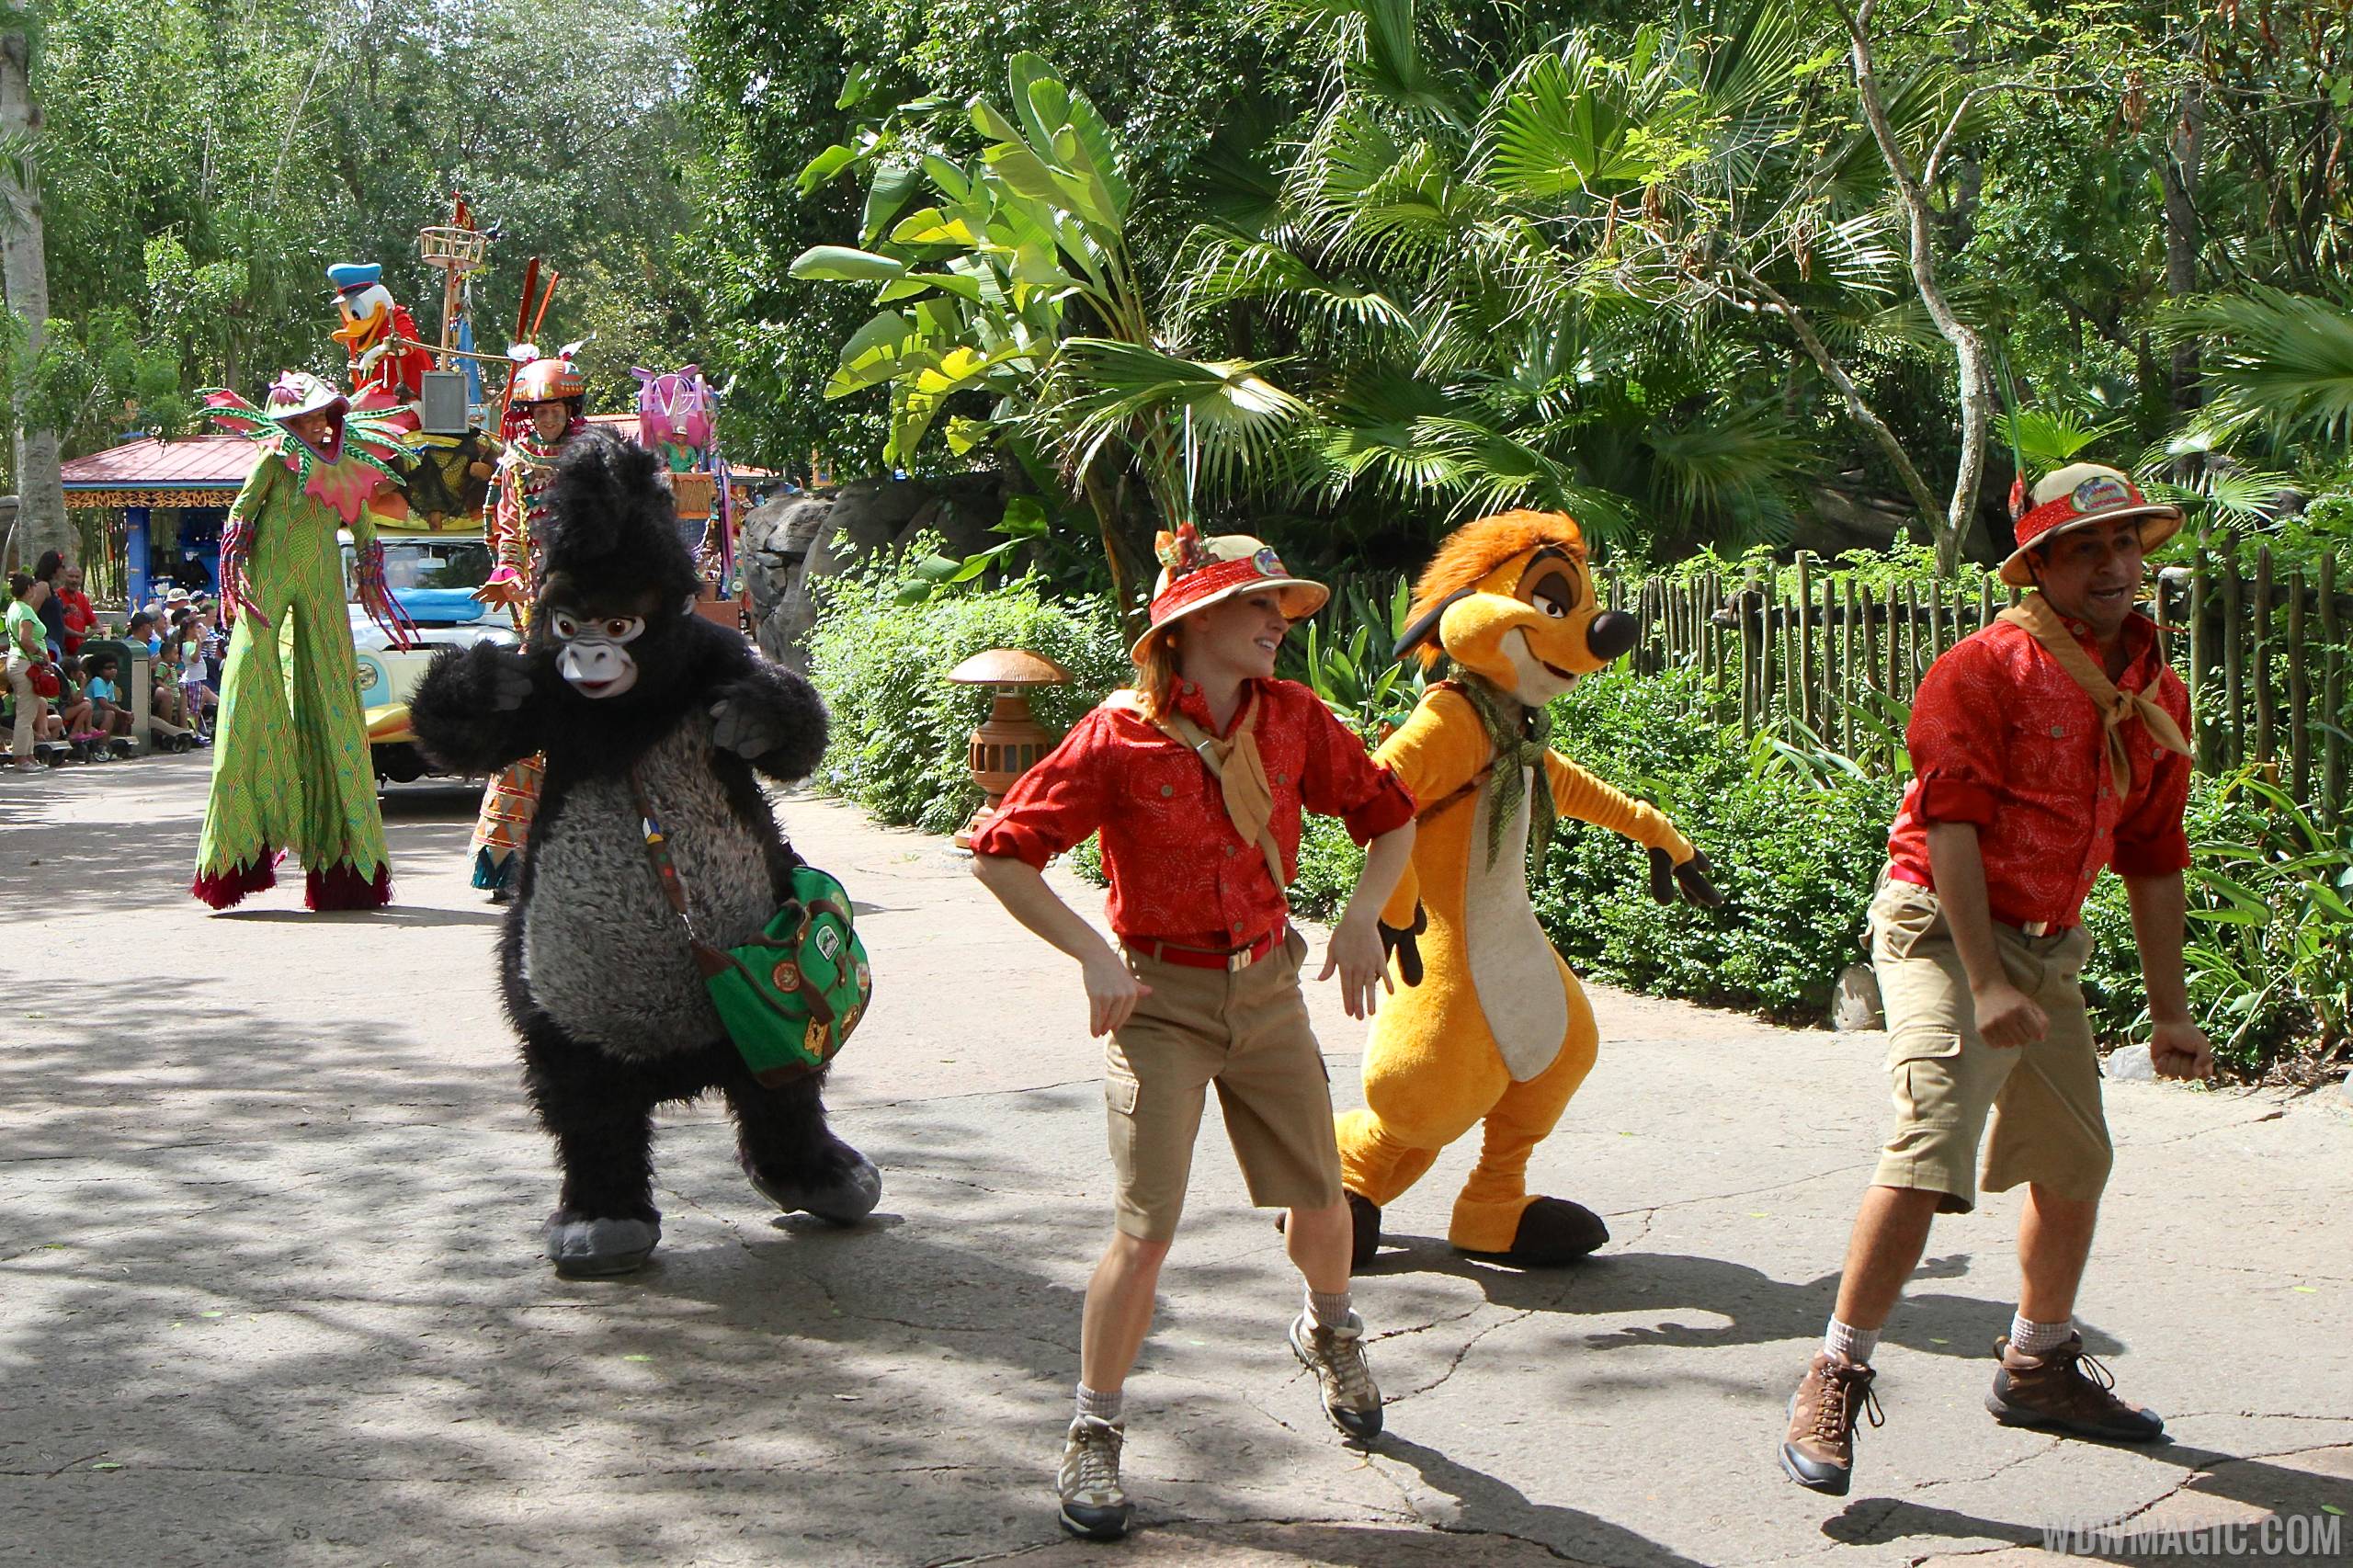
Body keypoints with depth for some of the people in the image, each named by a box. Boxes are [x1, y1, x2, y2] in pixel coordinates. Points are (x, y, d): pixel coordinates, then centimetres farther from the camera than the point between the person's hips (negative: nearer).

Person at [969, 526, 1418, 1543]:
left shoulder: (1293, 718, 0)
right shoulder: (1120, 736, -13)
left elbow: (1390, 819, 13)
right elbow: (999, 853, -11)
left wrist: (1362, 916, -3)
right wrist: (1093, 956, -17)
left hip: (1267, 990, 4)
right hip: (1160, 999, -4)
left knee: (1320, 1198, 13)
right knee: (1147, 1230, -11)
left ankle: (1331, 1334, 47)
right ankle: (1093, 1438, 7)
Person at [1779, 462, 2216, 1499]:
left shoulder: (2157, 695, 10)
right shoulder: (1985, 668, -13)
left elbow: (2153, 860, 15)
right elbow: (1950, 829, -20)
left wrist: (2169, 1012, 15)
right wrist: (1987, 984, -26)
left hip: (2049, 946, 8)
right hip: (1944, 927, -8)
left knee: (2076, 1162, 15)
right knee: (1931, 1155, -21)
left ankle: (2038, 1366, 36)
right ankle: (1835, 1380, -12)